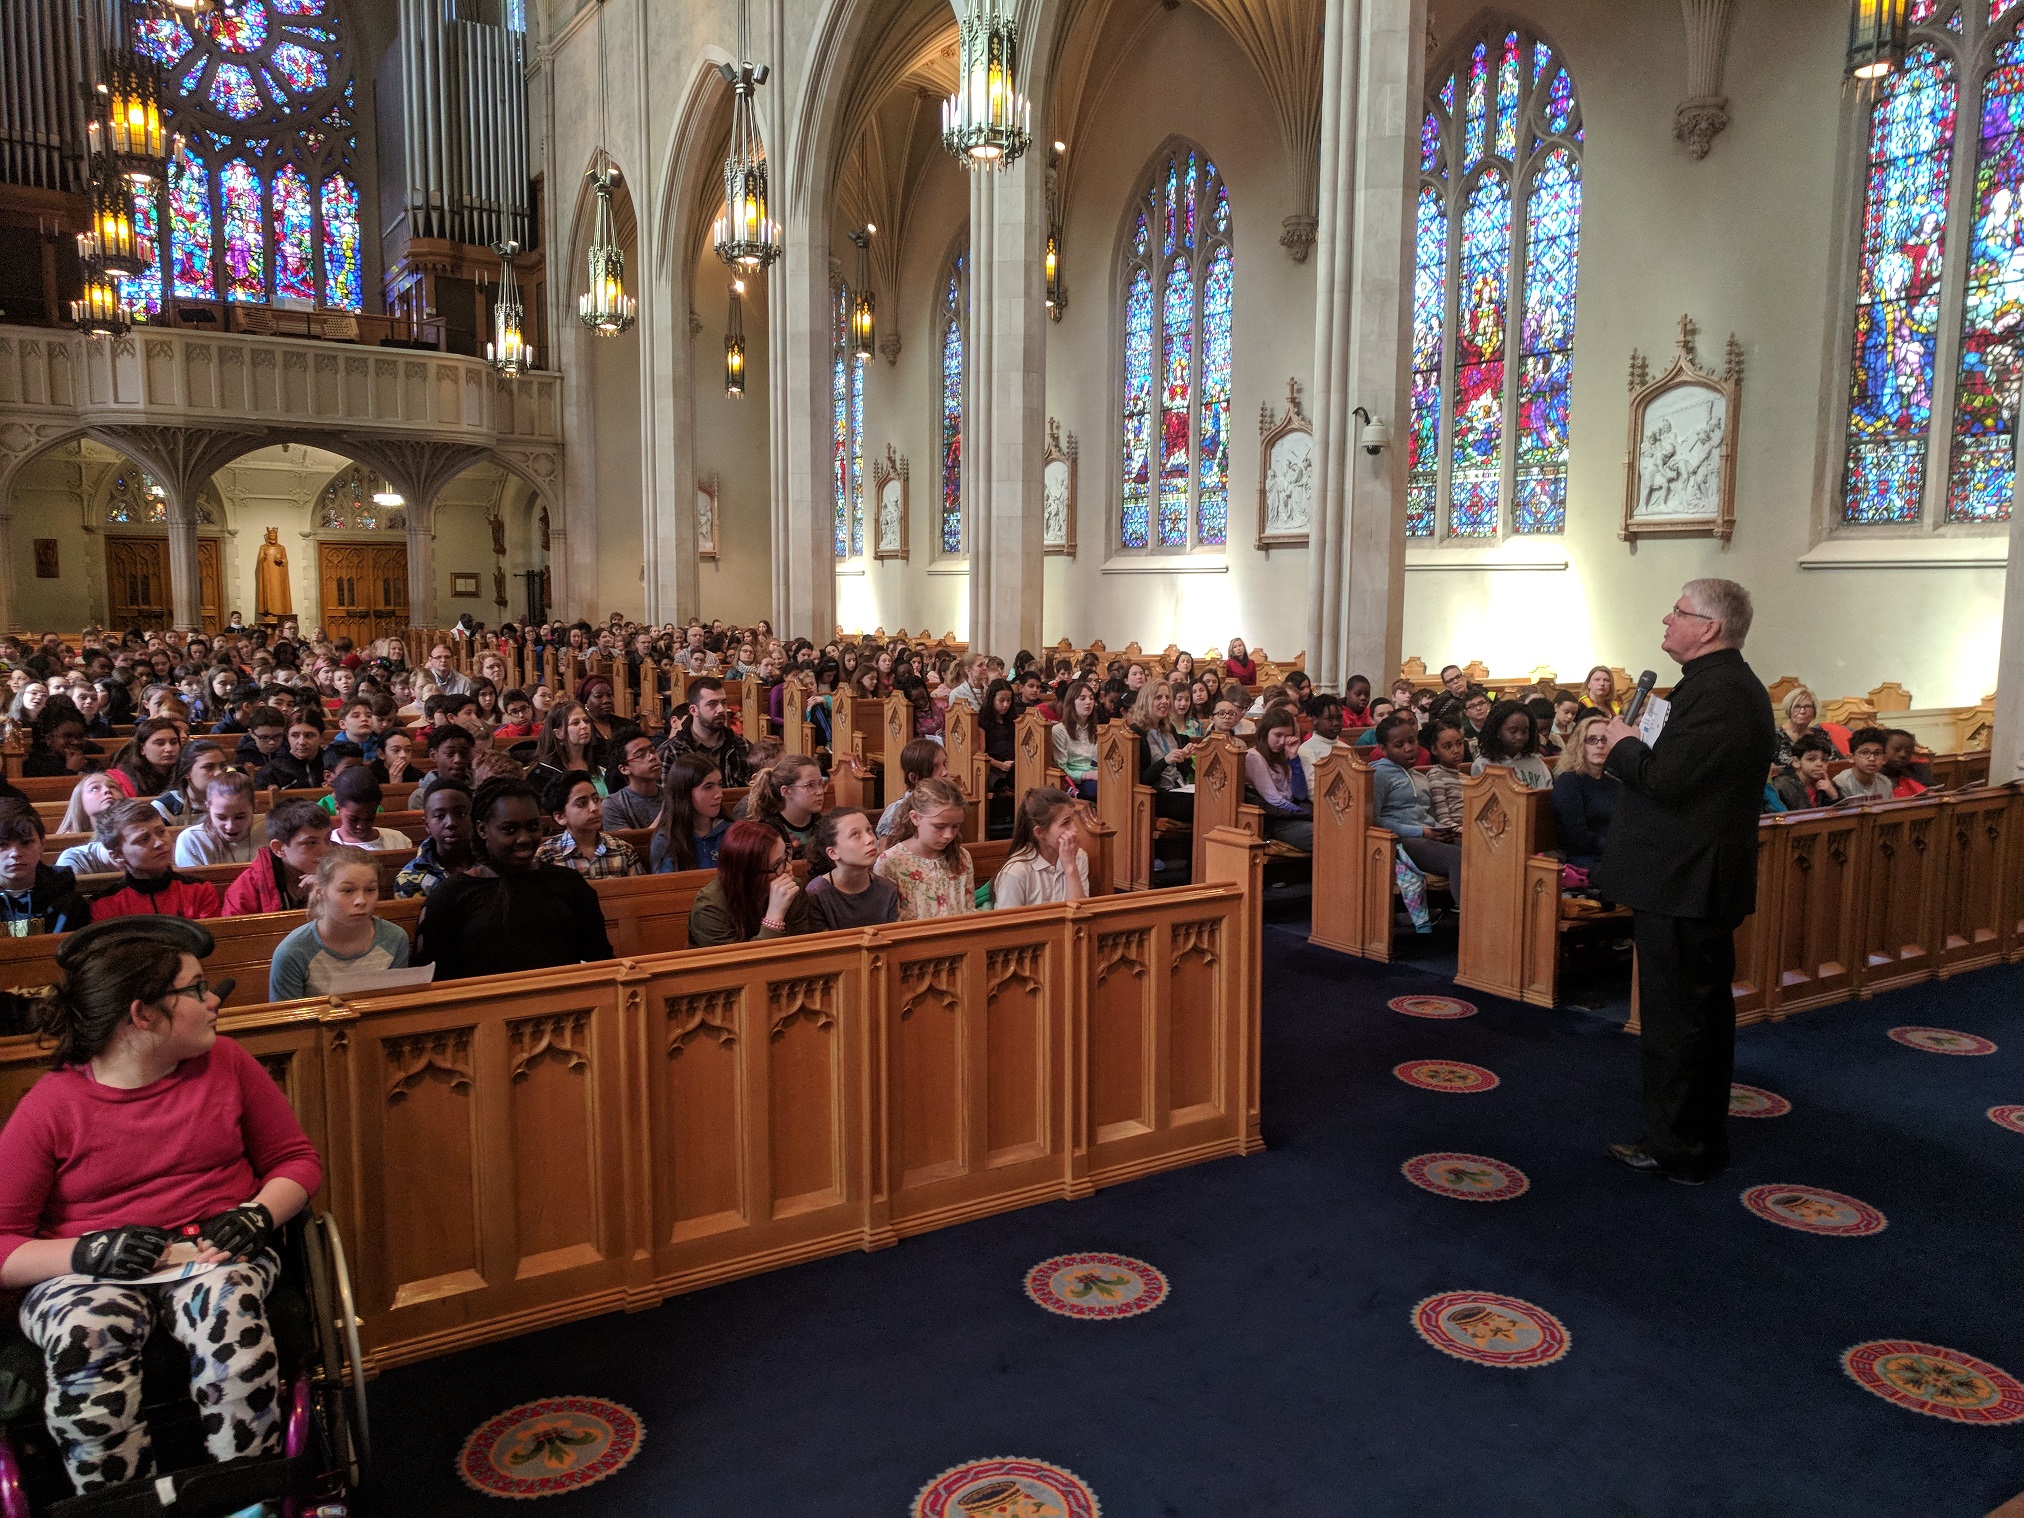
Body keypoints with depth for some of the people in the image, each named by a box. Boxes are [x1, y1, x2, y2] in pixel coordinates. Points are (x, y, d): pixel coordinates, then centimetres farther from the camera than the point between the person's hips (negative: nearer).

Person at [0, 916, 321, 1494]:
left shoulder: (228, 1063, 5)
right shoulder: (51, 1106, -2)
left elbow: (296, 1160, 11)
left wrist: (255, 1216, -9)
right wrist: (88, 1252, -18)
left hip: (216, 1254, 1)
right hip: (87, 1271, -1)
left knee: (226, 1310, -34)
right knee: (85, 1342, -36)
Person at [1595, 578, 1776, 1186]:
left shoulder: (1711, 692, -21)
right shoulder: (1737, 686, 13)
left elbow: (1664, 779, -26)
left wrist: (1625, 745, -9)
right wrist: (1640, 747, 6)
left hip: (1680, 882, -11)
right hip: (1708, 877, 11)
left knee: (1673, 1016, -1)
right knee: (1705, 1010, 18)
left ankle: (1676, 1147, 9)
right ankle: (1705, 1139, 30)